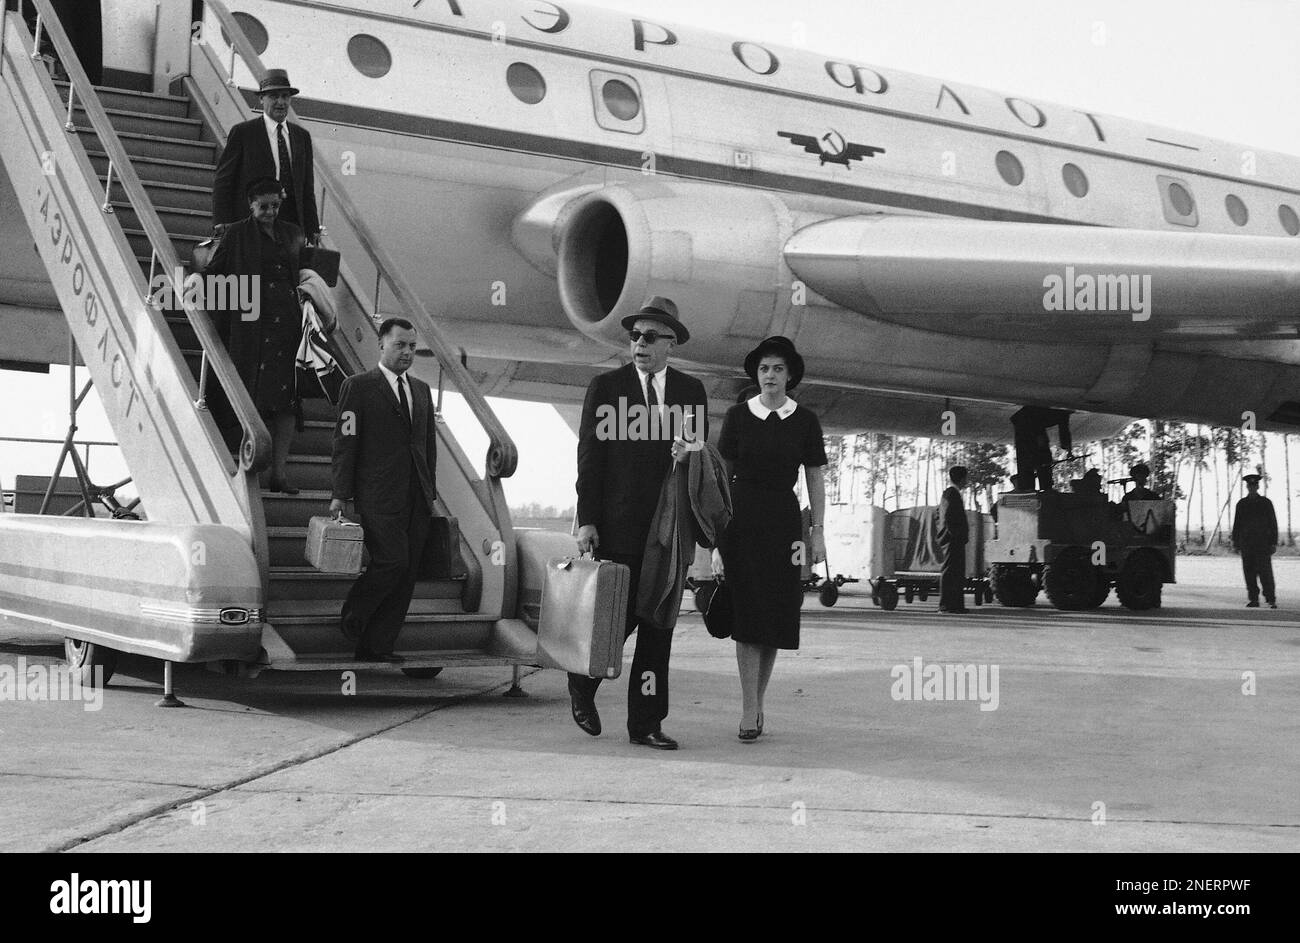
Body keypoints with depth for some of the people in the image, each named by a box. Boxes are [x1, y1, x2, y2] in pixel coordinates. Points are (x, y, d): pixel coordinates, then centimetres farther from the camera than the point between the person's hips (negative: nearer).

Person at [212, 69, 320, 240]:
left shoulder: (302, 136, 15)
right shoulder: (242, 132, 3)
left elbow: (307, 186, 15)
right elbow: (223, 180, 1)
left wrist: (312, 229, 9)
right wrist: (223, 222, -9)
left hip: (293, 224, 3)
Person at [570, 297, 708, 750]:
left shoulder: (691, 391, 11)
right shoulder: (605, 387, 2)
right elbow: (589, 456, -1)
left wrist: (689, 454, -9)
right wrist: (587, 520, -8)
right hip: (617, 525, -3)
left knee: (659, 624, 4)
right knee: (619, 615, -5)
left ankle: (646, 723, 10)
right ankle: (582, 684, 24)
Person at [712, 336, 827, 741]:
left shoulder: (805, 421, 6)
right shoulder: (738, 416, 3)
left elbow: (815, 479, 8)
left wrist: (817, 533, 2)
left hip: (782, 522, 2)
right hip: (741, 521, -1)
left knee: (776, 616, 3)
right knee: (749, 614, -7)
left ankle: (757, 703, 16)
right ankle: (750, 711, -8)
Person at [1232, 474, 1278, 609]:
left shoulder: (1266, 503, 5)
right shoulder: (1241, 504, 12)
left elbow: (1273, 523, 4)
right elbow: (1237, 524, 13)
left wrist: (1273, 542, -2)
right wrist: (1235, 542, 7)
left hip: (1262, 543, -3)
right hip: (1246, 544, 3)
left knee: (1265, 572, -8)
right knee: (1249, 573, 1)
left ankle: (1271, 600, -5)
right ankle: (1253, 599, 6)